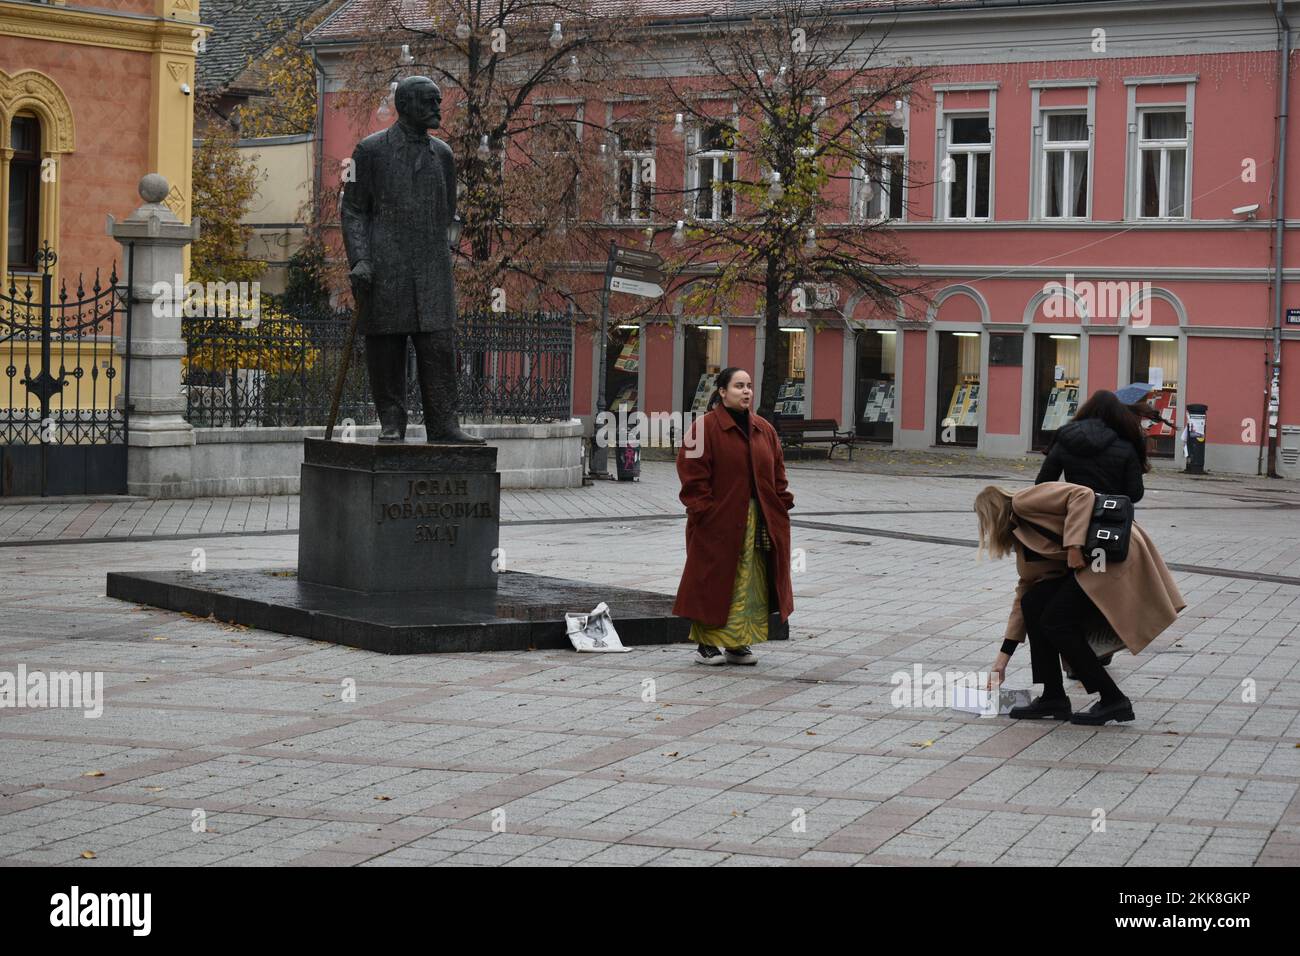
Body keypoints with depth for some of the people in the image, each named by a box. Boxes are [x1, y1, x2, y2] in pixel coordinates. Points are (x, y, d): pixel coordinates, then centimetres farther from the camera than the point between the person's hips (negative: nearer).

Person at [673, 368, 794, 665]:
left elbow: (777, 474, 16)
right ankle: (706, 645, 9)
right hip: (718, 523, -6)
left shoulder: (764, 429, 11)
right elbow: (693, 473, -11)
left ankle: (738, 644, 17)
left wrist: (781, 505, 5)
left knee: (750, 583, 8)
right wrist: (703, 510, -16)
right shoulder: (705, 427, -8)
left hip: (758, 523, 6)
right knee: (713, 584, 0)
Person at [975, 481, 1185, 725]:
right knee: (1034, 604, 3)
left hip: (1117, 556, -9)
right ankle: (1053, 698, 8)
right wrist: (1003, 658, 24)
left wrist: (1074, 544, -22)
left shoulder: (1024, 502, -5)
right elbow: (1024, 593, 24)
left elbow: (1082, 495, -17)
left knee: (1056, 622, -10)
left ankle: (1113, 701, -3)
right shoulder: (1023, 539, 23)